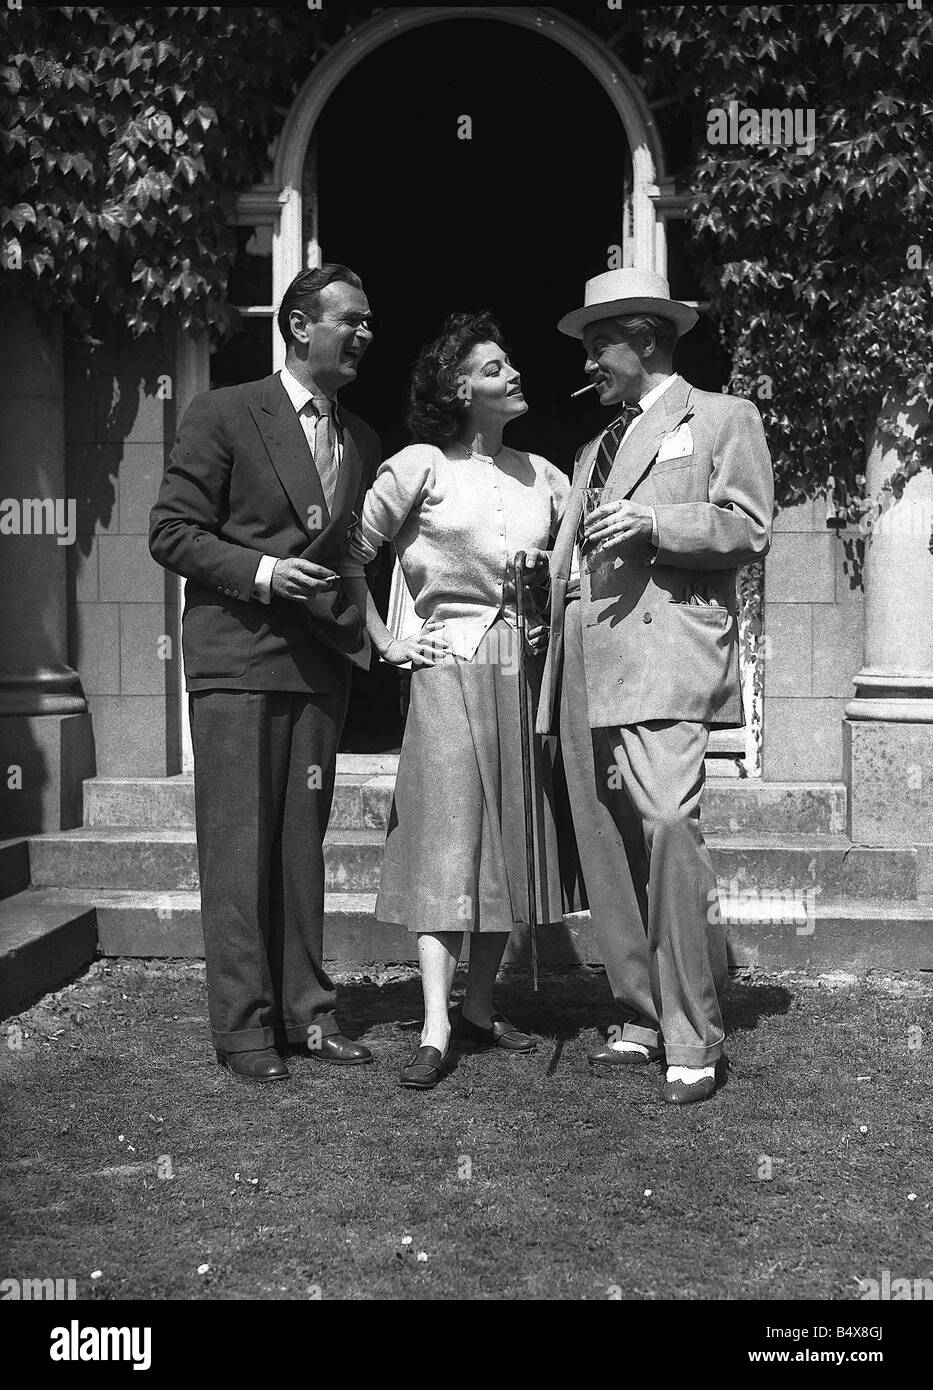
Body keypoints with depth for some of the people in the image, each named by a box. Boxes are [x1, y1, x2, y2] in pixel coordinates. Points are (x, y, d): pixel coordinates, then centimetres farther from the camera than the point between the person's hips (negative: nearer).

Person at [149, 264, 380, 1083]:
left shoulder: (362, 441, 16)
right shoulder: (225, 415, -2)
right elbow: (171, 532, -5)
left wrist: (358, 628, 7)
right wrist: (260, 571, -17)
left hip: (320, 662, 6)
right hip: (237, 657, -5)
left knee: (303, 842, 9)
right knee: (239, 845, -3)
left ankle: (306, 1013, 16)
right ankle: (243, 1026, 4)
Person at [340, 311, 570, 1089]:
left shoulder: (542, 476, 10)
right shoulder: (420, 468, -3)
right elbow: (351, 553, 0)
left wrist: (553, 625, 8)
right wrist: (383, 640, -3)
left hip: (522, 671, 5)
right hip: (450, 667, -5)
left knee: (512, 839, 7)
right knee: (447, 838, -9)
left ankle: (480, 1006, 19)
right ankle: (435, 1032, -9)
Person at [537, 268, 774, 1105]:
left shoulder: (723, 419, 9)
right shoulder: (596, 448, 28)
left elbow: (750, 530, -2)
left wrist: (655, 521, -14)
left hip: (664, 659, -7)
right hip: (589, 672, 7)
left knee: (669, 831, -18)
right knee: (606, 850, 4)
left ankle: (694, 1043, -12)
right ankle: (643, 1019, 14)